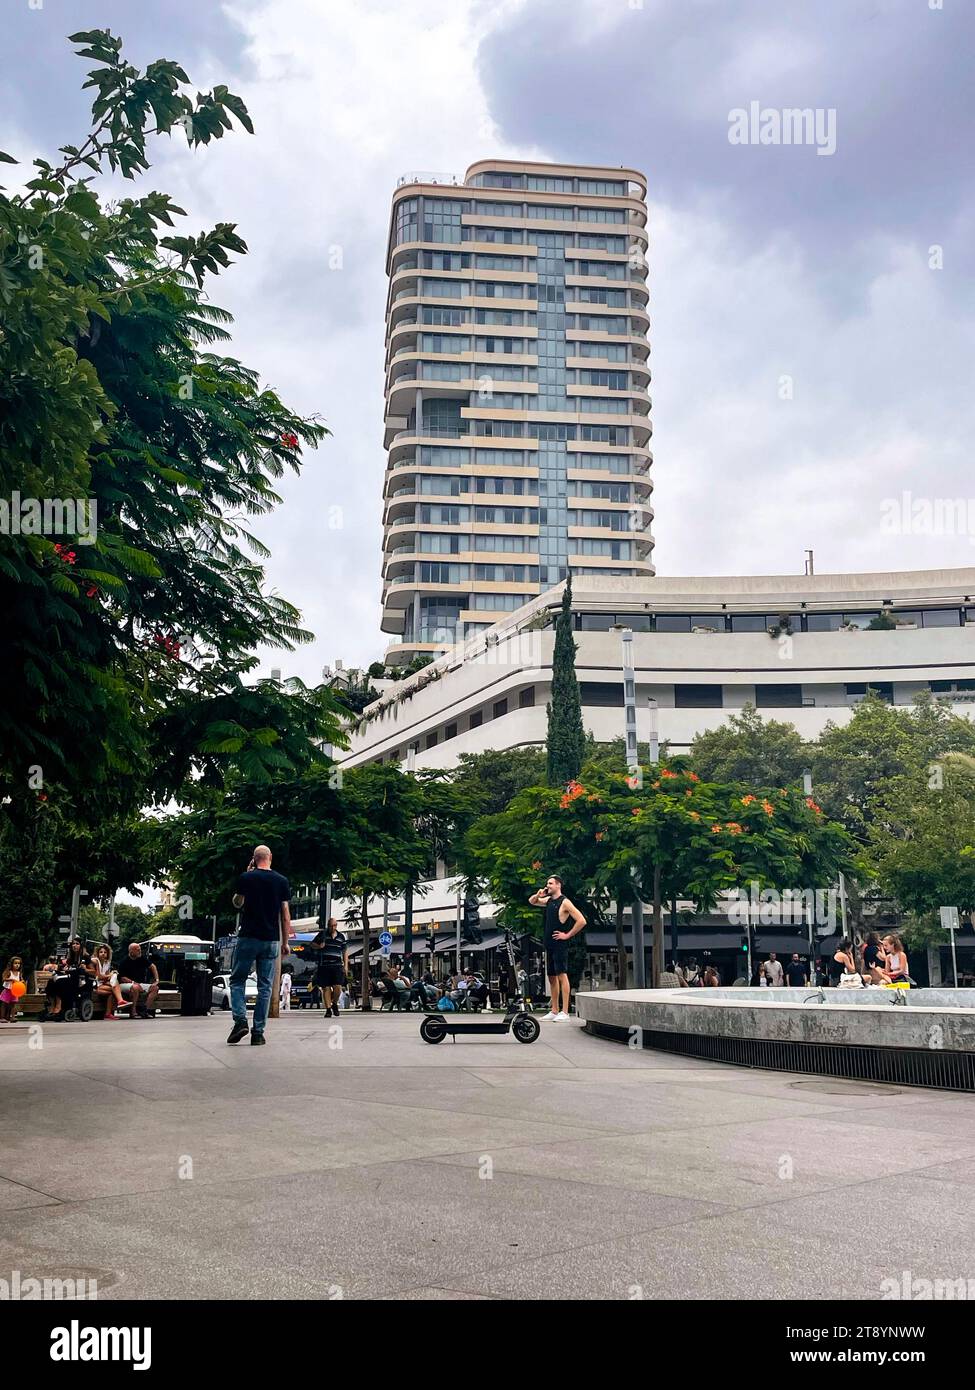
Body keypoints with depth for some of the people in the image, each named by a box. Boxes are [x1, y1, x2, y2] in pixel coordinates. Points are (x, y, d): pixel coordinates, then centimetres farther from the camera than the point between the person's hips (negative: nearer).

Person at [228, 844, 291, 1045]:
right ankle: (258, 1032, 3)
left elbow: (237, 903, 15)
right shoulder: (282, 881, 3)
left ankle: (240, 1020, -9)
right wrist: (285, 943, 9)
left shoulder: (246, 878, -3)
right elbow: (285, 915, 3)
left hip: (248, 938, -2)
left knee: (237, 981, 10)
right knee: (265, 987, 5)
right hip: (271, 940, 2)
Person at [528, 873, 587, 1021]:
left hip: (560, 945, -9)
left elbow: (581, 921, -17)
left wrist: (568, 935, -13)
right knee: (552, 977, 11)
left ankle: (564, 1012, -13)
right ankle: (554, 1011, 17)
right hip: (549, 945, 9)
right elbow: (532, 902, 30)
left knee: (562, 975, -11)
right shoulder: (548, 900, 13)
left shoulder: (564, 902, -11)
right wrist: (538, 895, 7)